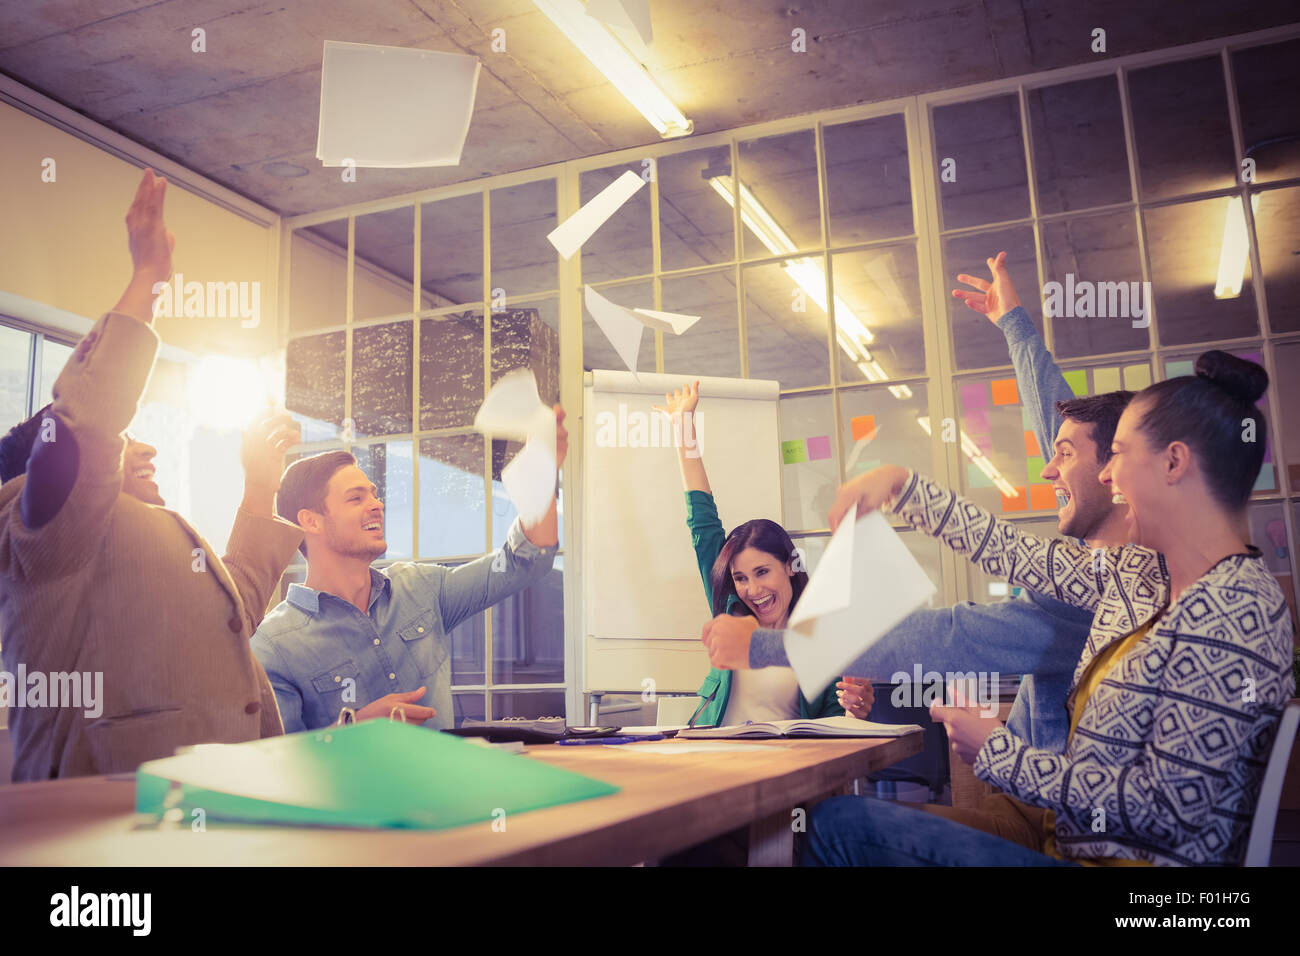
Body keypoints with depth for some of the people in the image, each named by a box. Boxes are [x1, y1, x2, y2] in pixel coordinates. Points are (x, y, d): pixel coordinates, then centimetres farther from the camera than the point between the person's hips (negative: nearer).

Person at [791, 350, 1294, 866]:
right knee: (832, 818, 7)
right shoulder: (1137, 572, 5)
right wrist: (899, 482, 13)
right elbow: (1013, 551, 14)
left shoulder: (1232, 610, -23)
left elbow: (1167, 809, -24)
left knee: (836, 823, -11)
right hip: (1072, 833, 8)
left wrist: (996, 750, -16)